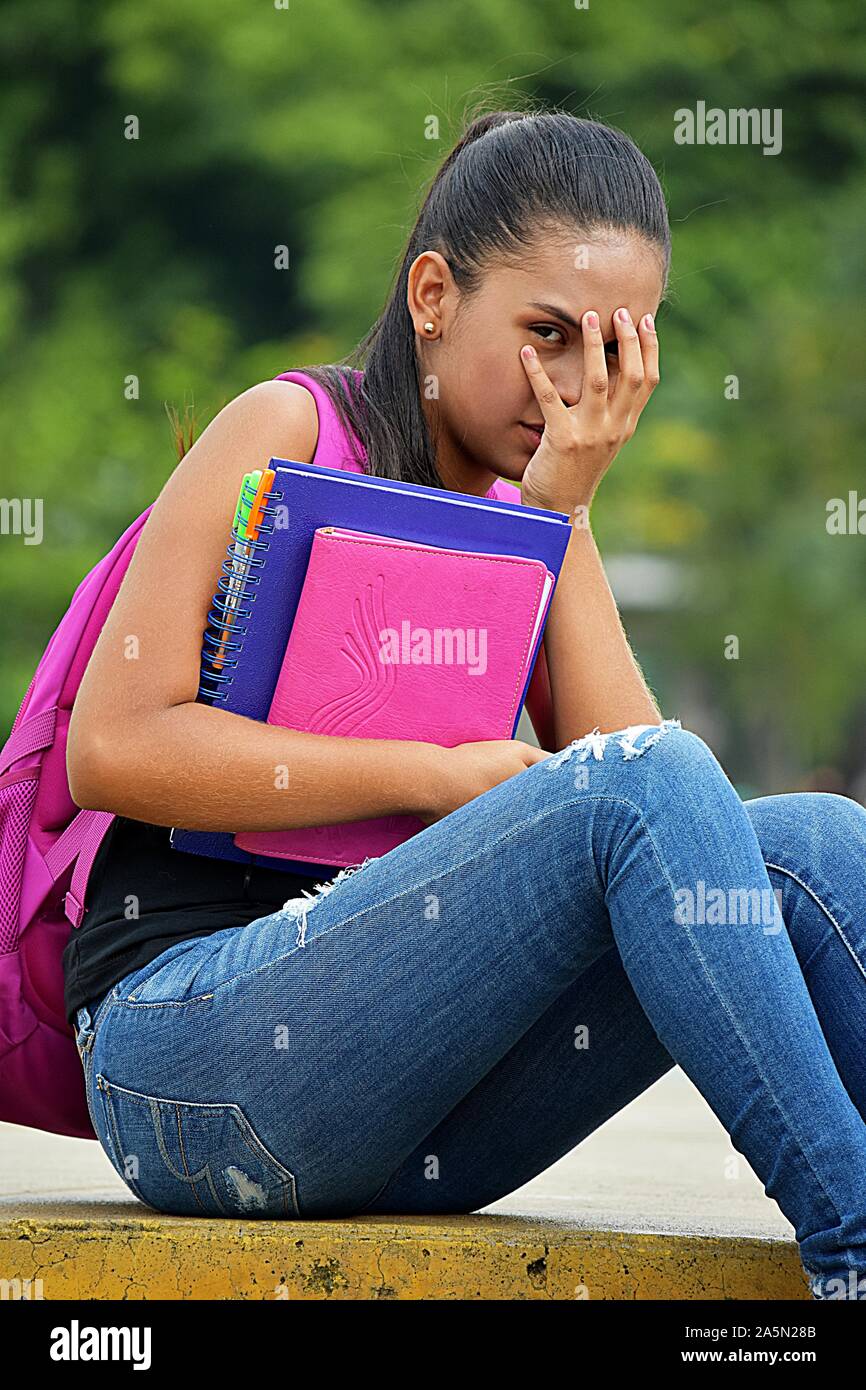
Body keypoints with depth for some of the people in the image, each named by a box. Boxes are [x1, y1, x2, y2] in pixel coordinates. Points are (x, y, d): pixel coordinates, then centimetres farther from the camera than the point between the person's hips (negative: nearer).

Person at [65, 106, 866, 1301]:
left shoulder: (529, 521, 18)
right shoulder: (289, 432, 1)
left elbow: (636, 774, 1)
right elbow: (113, 744, -11)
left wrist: (562, 510, -3)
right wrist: (440, 776, -11)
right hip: (189, 1050, -6)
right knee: (636, 788, -27)